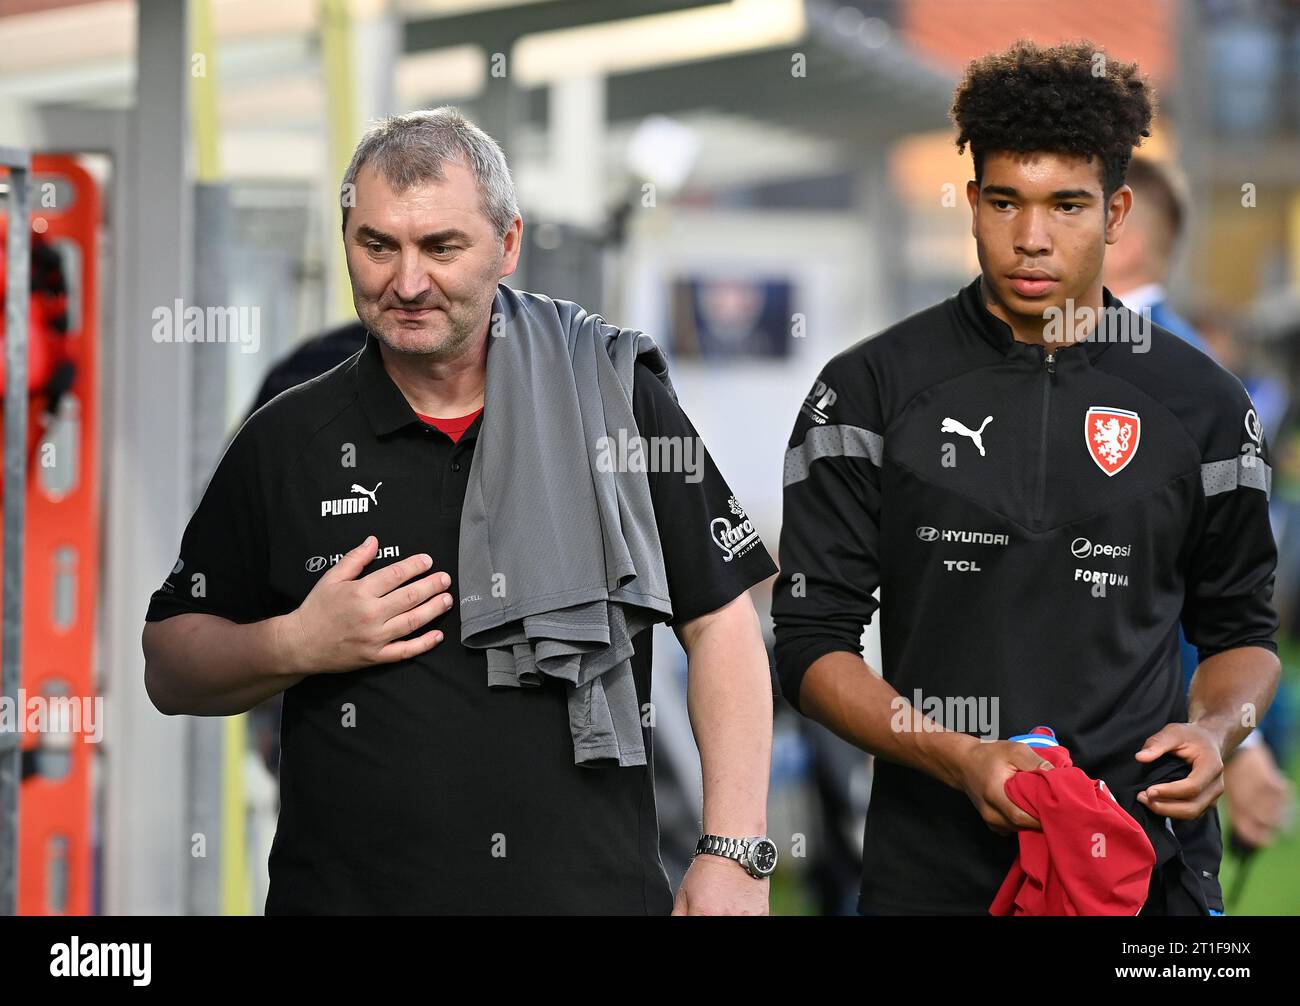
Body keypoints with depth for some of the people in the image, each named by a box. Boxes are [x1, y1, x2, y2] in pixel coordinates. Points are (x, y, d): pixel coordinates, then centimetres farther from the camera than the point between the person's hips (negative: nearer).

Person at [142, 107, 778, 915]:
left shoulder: (619, 404, -1)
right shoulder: (285, 442, 3)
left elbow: (722, 623, 0)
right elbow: (170, 669, 9)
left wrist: (734, 857, -7)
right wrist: (295, 646, -11)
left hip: (600, 891, -1)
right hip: (342, 893, 1)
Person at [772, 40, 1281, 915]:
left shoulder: (1199, 403, 5)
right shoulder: (872, 389, -1)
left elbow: (1243, 631, 14)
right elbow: (813, 643, -3)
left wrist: (1214, 730, -9)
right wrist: (960, 760, -18)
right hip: (935, 865, -1)